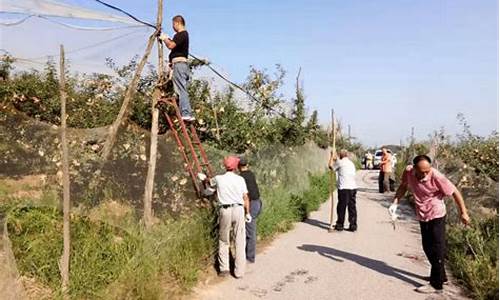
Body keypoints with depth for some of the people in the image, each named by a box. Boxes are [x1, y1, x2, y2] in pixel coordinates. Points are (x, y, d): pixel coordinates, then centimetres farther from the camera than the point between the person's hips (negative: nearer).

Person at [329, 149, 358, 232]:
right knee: (352, 207, 9)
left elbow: (330, 166, 10)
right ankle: (353, 225, 11)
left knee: (341, 207, 2)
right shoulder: (351, 163, 18)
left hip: (344, 188, -6)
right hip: (353, 187, 6)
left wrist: (332, 156, 23)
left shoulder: (340, 162, -2)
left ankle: (340, 225, 9)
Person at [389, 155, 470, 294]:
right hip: (422, 216, 6)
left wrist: (463, 213, -10)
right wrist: (395, 203, -5)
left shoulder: (436, 176, -26)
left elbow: (454, 192, -15)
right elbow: (403, 186, 6)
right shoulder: (408, 172, -14)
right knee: (427, 248, 17)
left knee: (437, 250, 0)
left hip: (436, 216, -6)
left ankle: (436, 285, 11)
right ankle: (441, 276, 38)